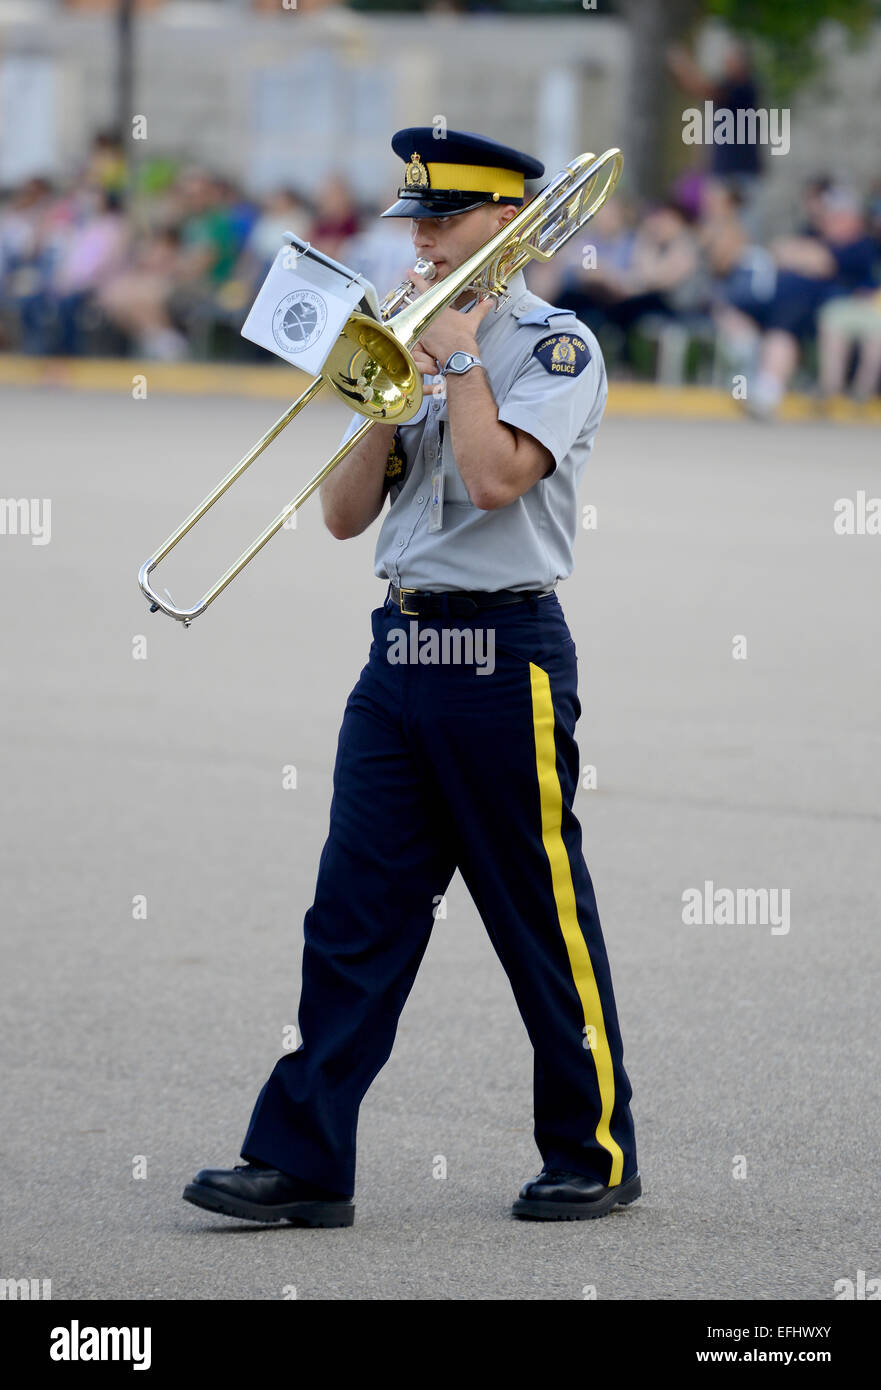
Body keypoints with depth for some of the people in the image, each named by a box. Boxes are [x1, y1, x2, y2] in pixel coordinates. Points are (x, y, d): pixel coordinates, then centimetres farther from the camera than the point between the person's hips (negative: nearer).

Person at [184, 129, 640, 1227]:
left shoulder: (556, 346, -4)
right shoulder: (421, 339, 16)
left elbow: (496, 477, -21)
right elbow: (345, 513, 12)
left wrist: (458, 357, -10)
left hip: (504, 653, -6)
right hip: (399, 648, 6)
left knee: (544, 920, 1)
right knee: (354, 918, 0)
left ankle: (594, 1155, 13)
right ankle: (303, 1163, -1)